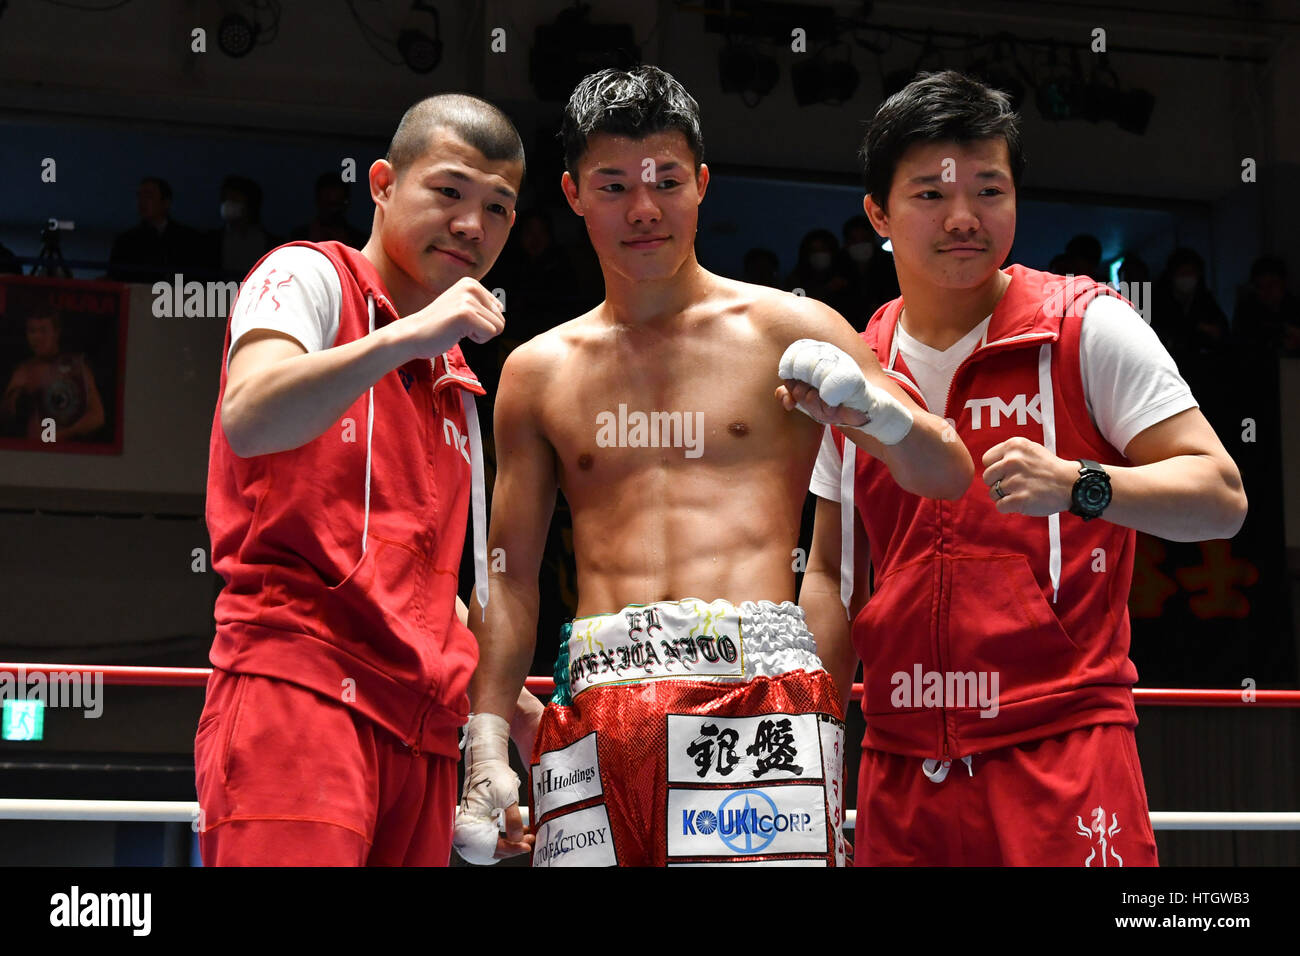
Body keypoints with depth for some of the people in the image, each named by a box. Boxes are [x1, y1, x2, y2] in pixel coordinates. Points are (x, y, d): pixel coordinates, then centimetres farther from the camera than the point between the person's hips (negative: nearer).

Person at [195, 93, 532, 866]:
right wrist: (406, 338, -24)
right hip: (300, 681, -7)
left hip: (421, 727, 8)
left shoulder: (455, 380, 27)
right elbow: (248, 420, -17)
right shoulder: (308, 275, 5)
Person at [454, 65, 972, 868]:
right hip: (596, 702, 3)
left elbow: (950, 478, 7)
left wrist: (872, 408, -14)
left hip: (758, 685, -2)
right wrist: (487, 748, 10)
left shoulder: (783, 331, 9)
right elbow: (510, 579, 18)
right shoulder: (538, 372, 16)